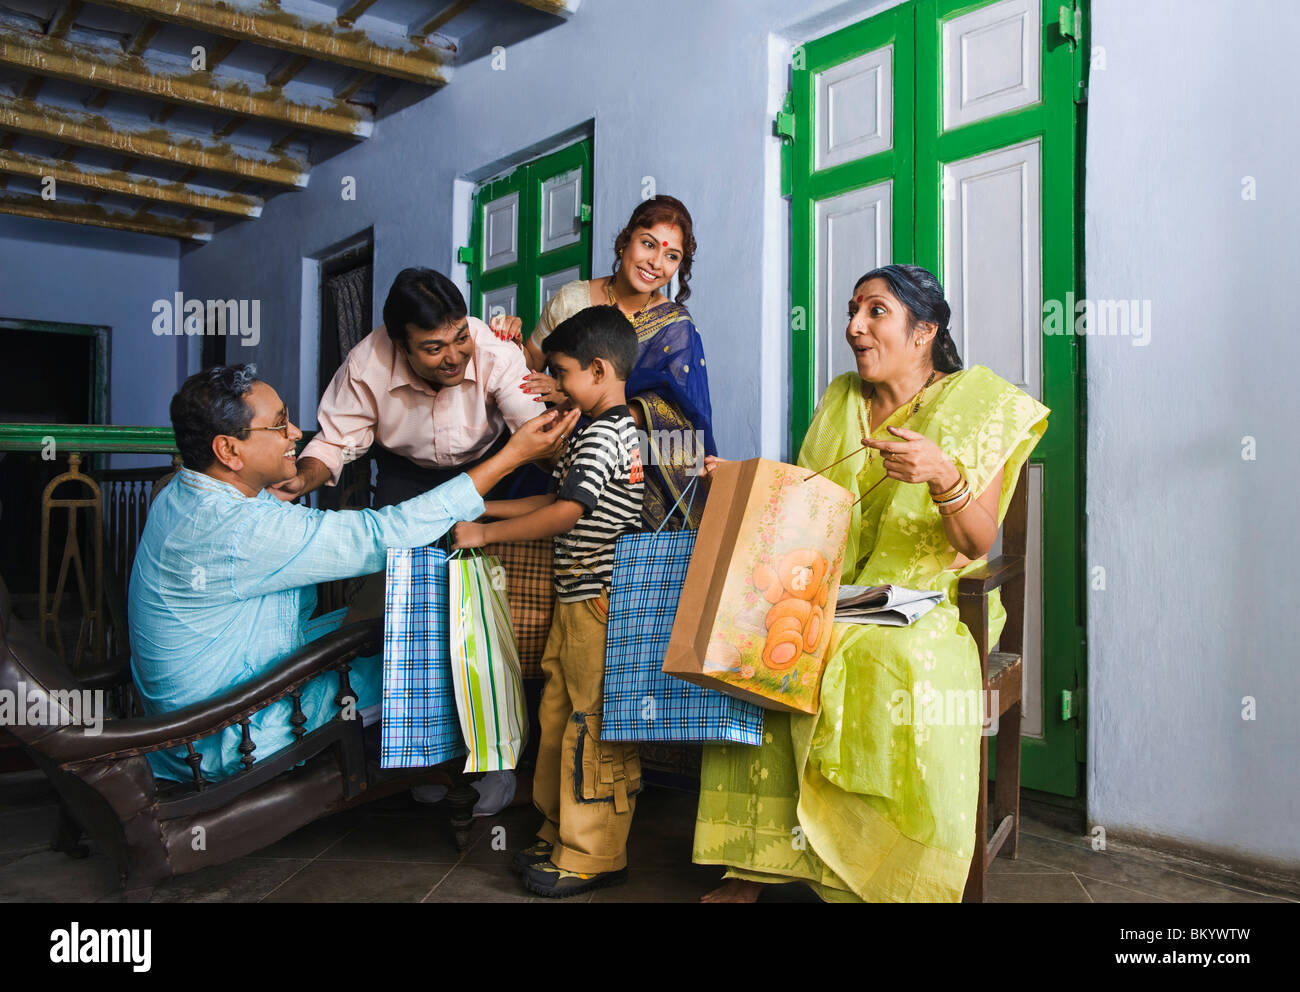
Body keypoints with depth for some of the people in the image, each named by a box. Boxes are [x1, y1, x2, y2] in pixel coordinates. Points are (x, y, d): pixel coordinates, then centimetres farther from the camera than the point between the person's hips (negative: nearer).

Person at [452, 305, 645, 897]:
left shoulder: (602, 434, -15)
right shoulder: (610, 431, 18)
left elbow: (566, 513, -21)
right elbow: (561, 503, 19)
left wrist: (484, 533, -13)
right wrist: (482, 506, 17)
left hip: (599, 601, -10)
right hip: (577, 599, 11)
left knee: (593, 721, -4)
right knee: (558, 714, 14)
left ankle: (594, 856, 6)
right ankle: (562, 834, 25)